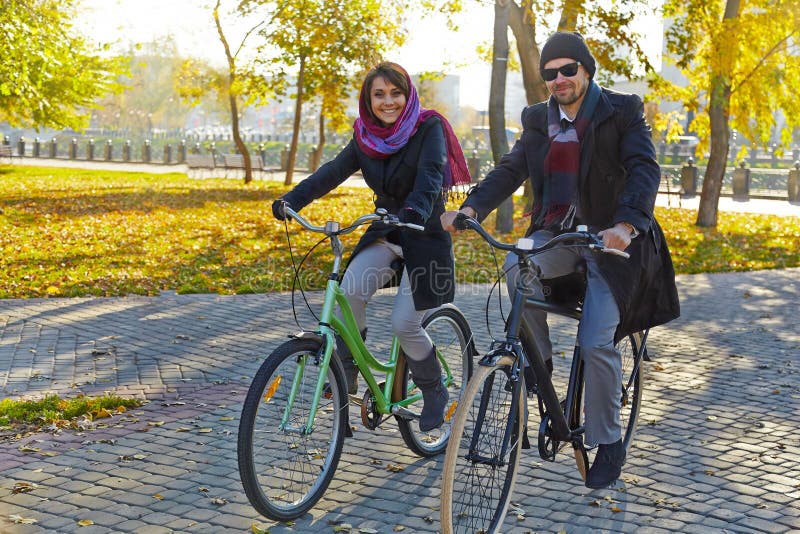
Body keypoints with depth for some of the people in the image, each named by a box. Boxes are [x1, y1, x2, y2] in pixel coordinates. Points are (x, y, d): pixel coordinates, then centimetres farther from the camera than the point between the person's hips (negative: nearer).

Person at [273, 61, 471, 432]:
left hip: (425, 233, -4)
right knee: (350, 291, -23)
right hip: (386, 231, 4)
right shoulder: (366, 138, 1)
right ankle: (347, 374, -5)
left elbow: (430, 175, -29)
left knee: (404, 324, -10)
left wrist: (415, 210, -49)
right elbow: (332, 172, -8)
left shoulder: (429, 128, -13)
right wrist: (291, 200, -23)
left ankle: (435, 392, 16)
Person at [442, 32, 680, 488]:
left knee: (596, 341, -15)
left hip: (610, 238, -3)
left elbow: (645, 169, -19)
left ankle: (609, 443, 5)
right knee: (518, 266, -31)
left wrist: (626, 224, -38)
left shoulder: (622, 113, -5)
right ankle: (538, 359, -8)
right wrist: (471, 208, -20)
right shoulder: (539, 120, 9)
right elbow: (511, 170, 0)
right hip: (558, 234, 4)